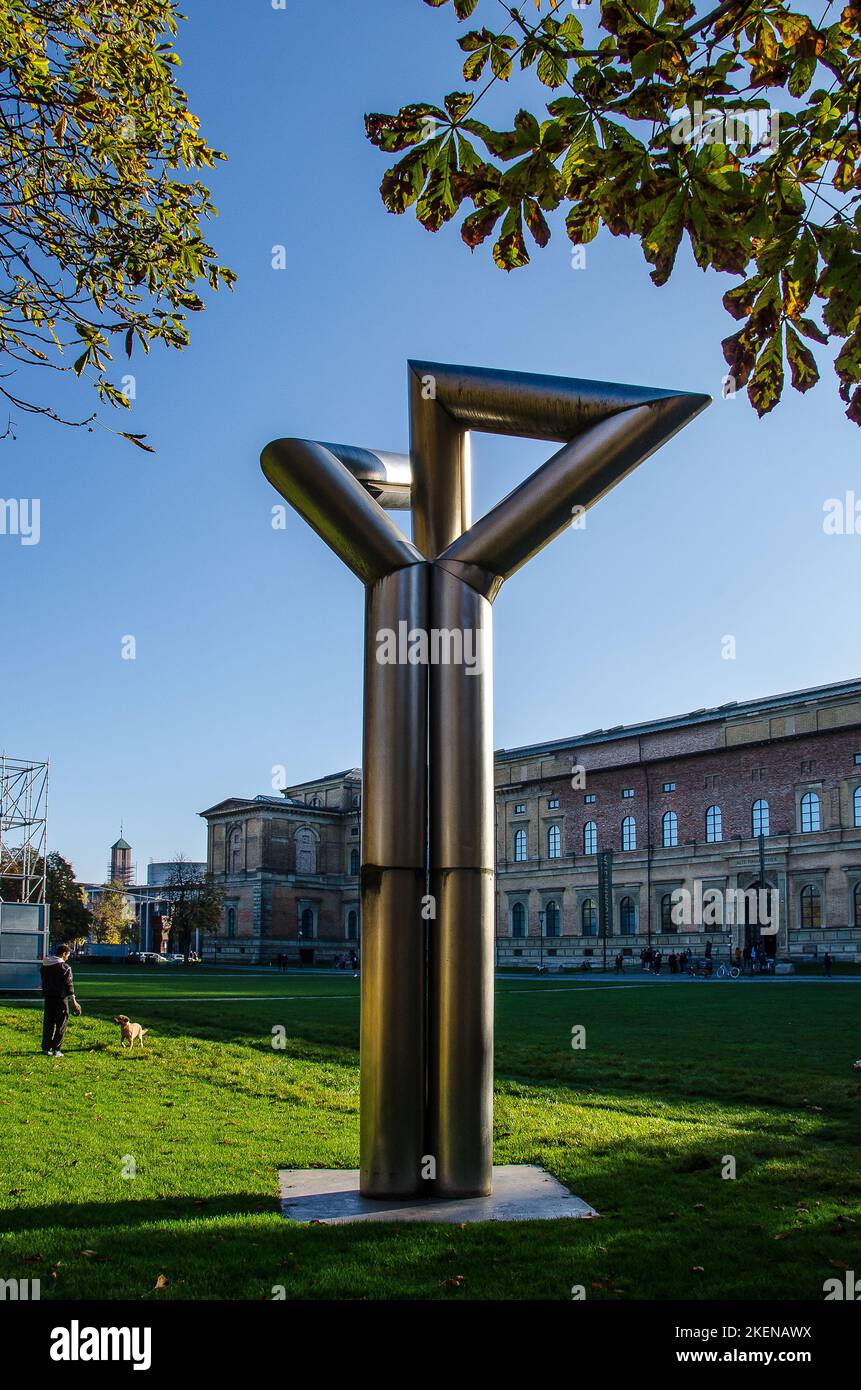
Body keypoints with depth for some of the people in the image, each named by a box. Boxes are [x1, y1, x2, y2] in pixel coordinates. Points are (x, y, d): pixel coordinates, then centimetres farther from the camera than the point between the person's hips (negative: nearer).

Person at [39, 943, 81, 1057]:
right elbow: (69, 985, -13)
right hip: (61, 998, -6)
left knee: (48, 1023, 13)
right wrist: (73, 1001, -8)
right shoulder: (65, 967, -13)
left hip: (48, 998, 6)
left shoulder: (44, 965, 6)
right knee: (61, 1024, 3)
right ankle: (56, 1049, 1)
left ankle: (46, 1048, 17)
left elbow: (44, 981, 11)